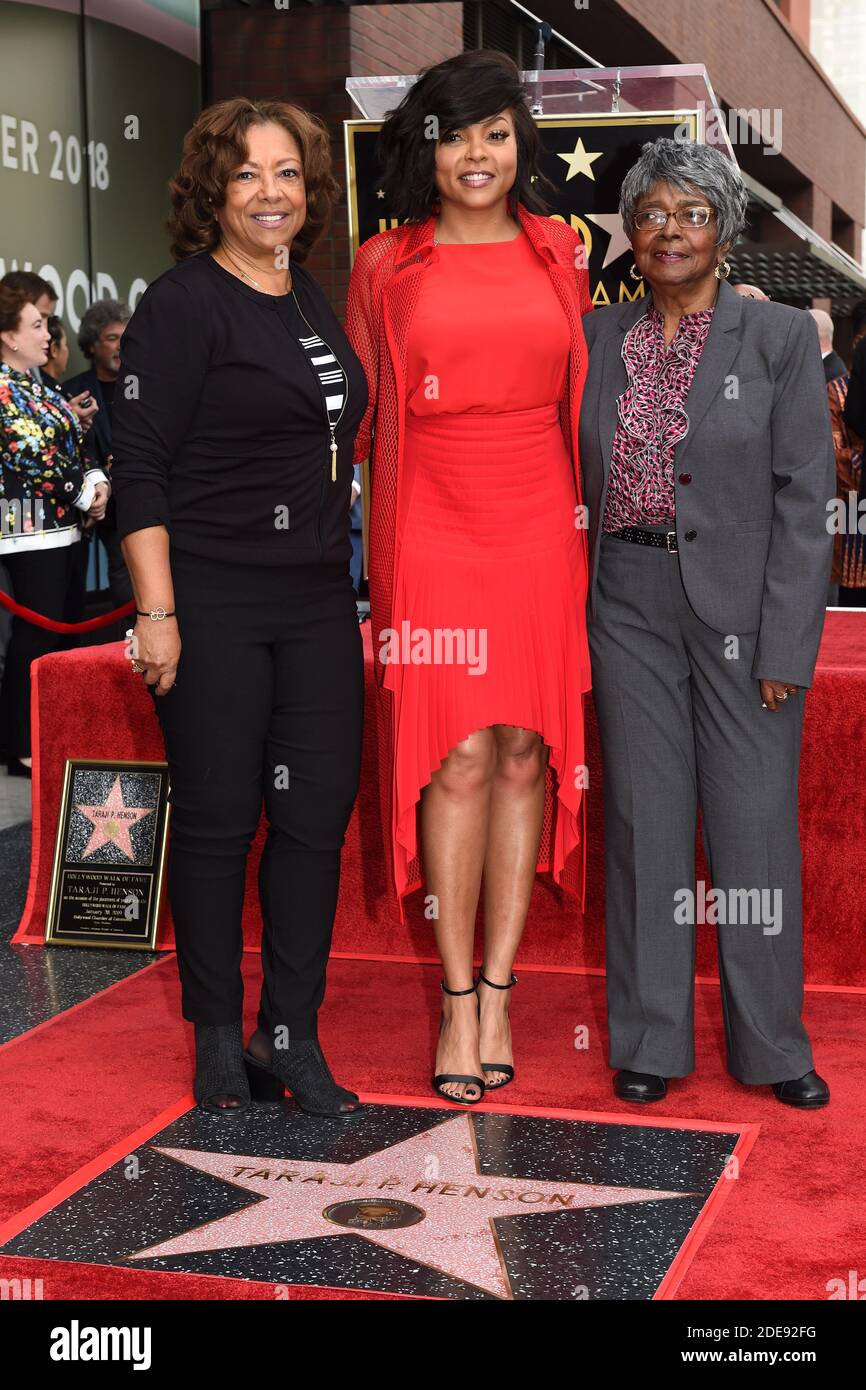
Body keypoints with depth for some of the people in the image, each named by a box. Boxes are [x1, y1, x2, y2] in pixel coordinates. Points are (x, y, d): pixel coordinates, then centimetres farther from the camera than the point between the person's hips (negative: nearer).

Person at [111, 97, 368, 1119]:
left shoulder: (315, 305, 15)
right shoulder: (182, 305, -6)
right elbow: (138, 468, -11)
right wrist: (158, 611, -17)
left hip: (318, 603, 6)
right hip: (213, 603, -6)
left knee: (318, 815, 5)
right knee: (217, 820, 2)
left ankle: (293, 1038, 15)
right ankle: (219, 1043, 16)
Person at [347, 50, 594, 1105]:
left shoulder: (558, 252, 11)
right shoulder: (384, 265, 7)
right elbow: (364, 413, 11)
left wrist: (585, 513, 11)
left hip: (539, 526, 2)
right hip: (432, 530, -2)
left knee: (526, 752, 2)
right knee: (459, 756, -6)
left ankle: (497, 990, 11)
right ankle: (458, 1000, 5)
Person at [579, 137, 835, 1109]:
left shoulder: (782, 338, 0)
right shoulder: (595, 339, 8)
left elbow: (803, 500, -4)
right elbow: (572, 480, 12)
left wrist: (786, 646, -10)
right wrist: (571, 617, 2)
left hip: (741, 605, -2)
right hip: (629, 604, 2)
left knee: (757, 823, 1)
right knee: (645, 819, 6)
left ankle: (772, 1045, 16)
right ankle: (650, 1041, 17)